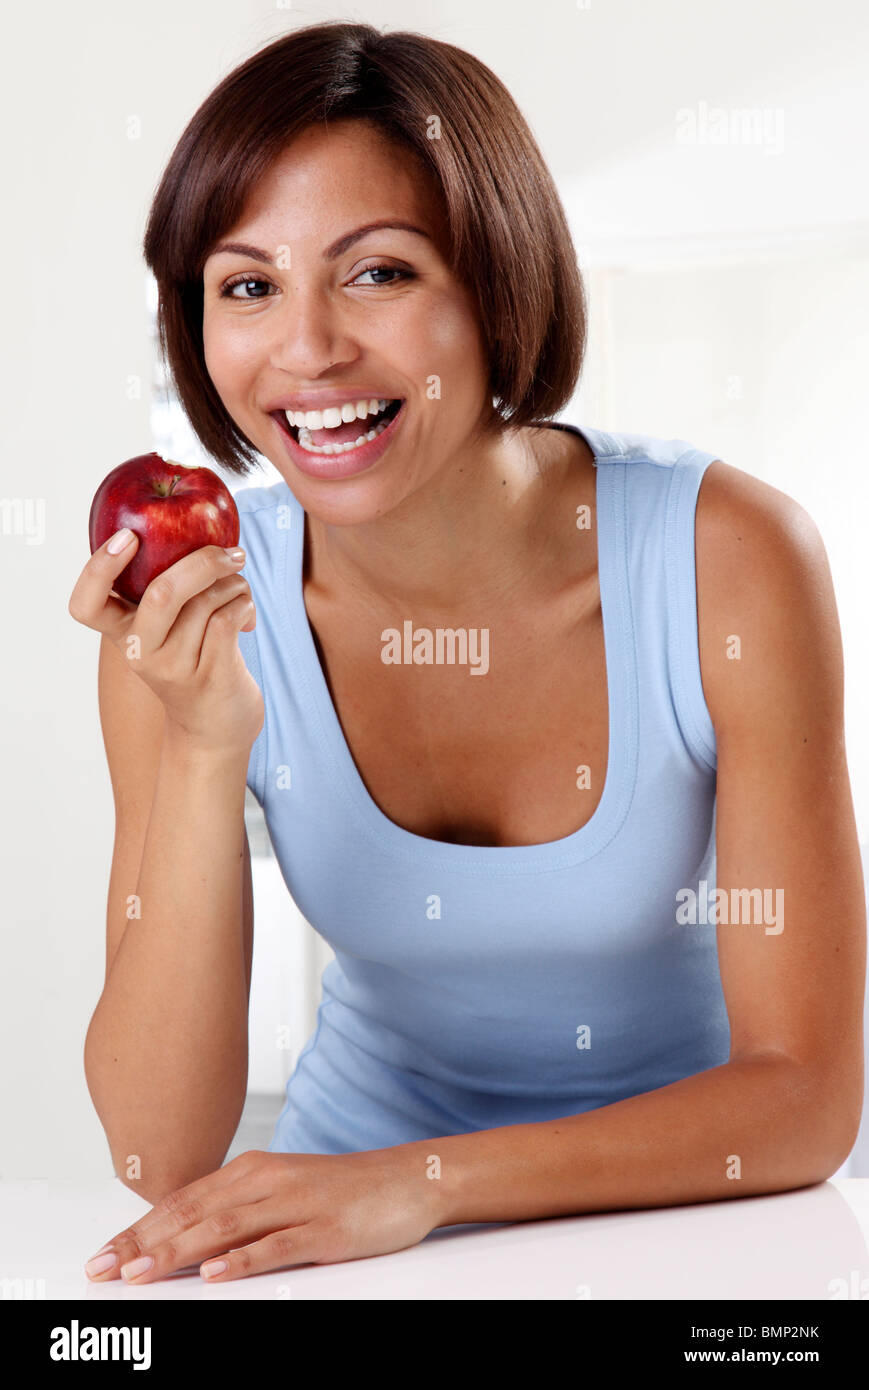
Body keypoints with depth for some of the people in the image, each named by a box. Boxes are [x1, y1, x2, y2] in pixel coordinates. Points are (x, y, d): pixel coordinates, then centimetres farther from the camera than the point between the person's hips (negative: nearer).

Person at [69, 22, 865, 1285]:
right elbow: (162, 1157, -16)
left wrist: (422, 1182, -27)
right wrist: (204, 750, -27)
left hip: (706, 1208, 1)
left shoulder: (730, 561, -19)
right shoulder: (191, 613, -13)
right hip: (355, 1180, 0)